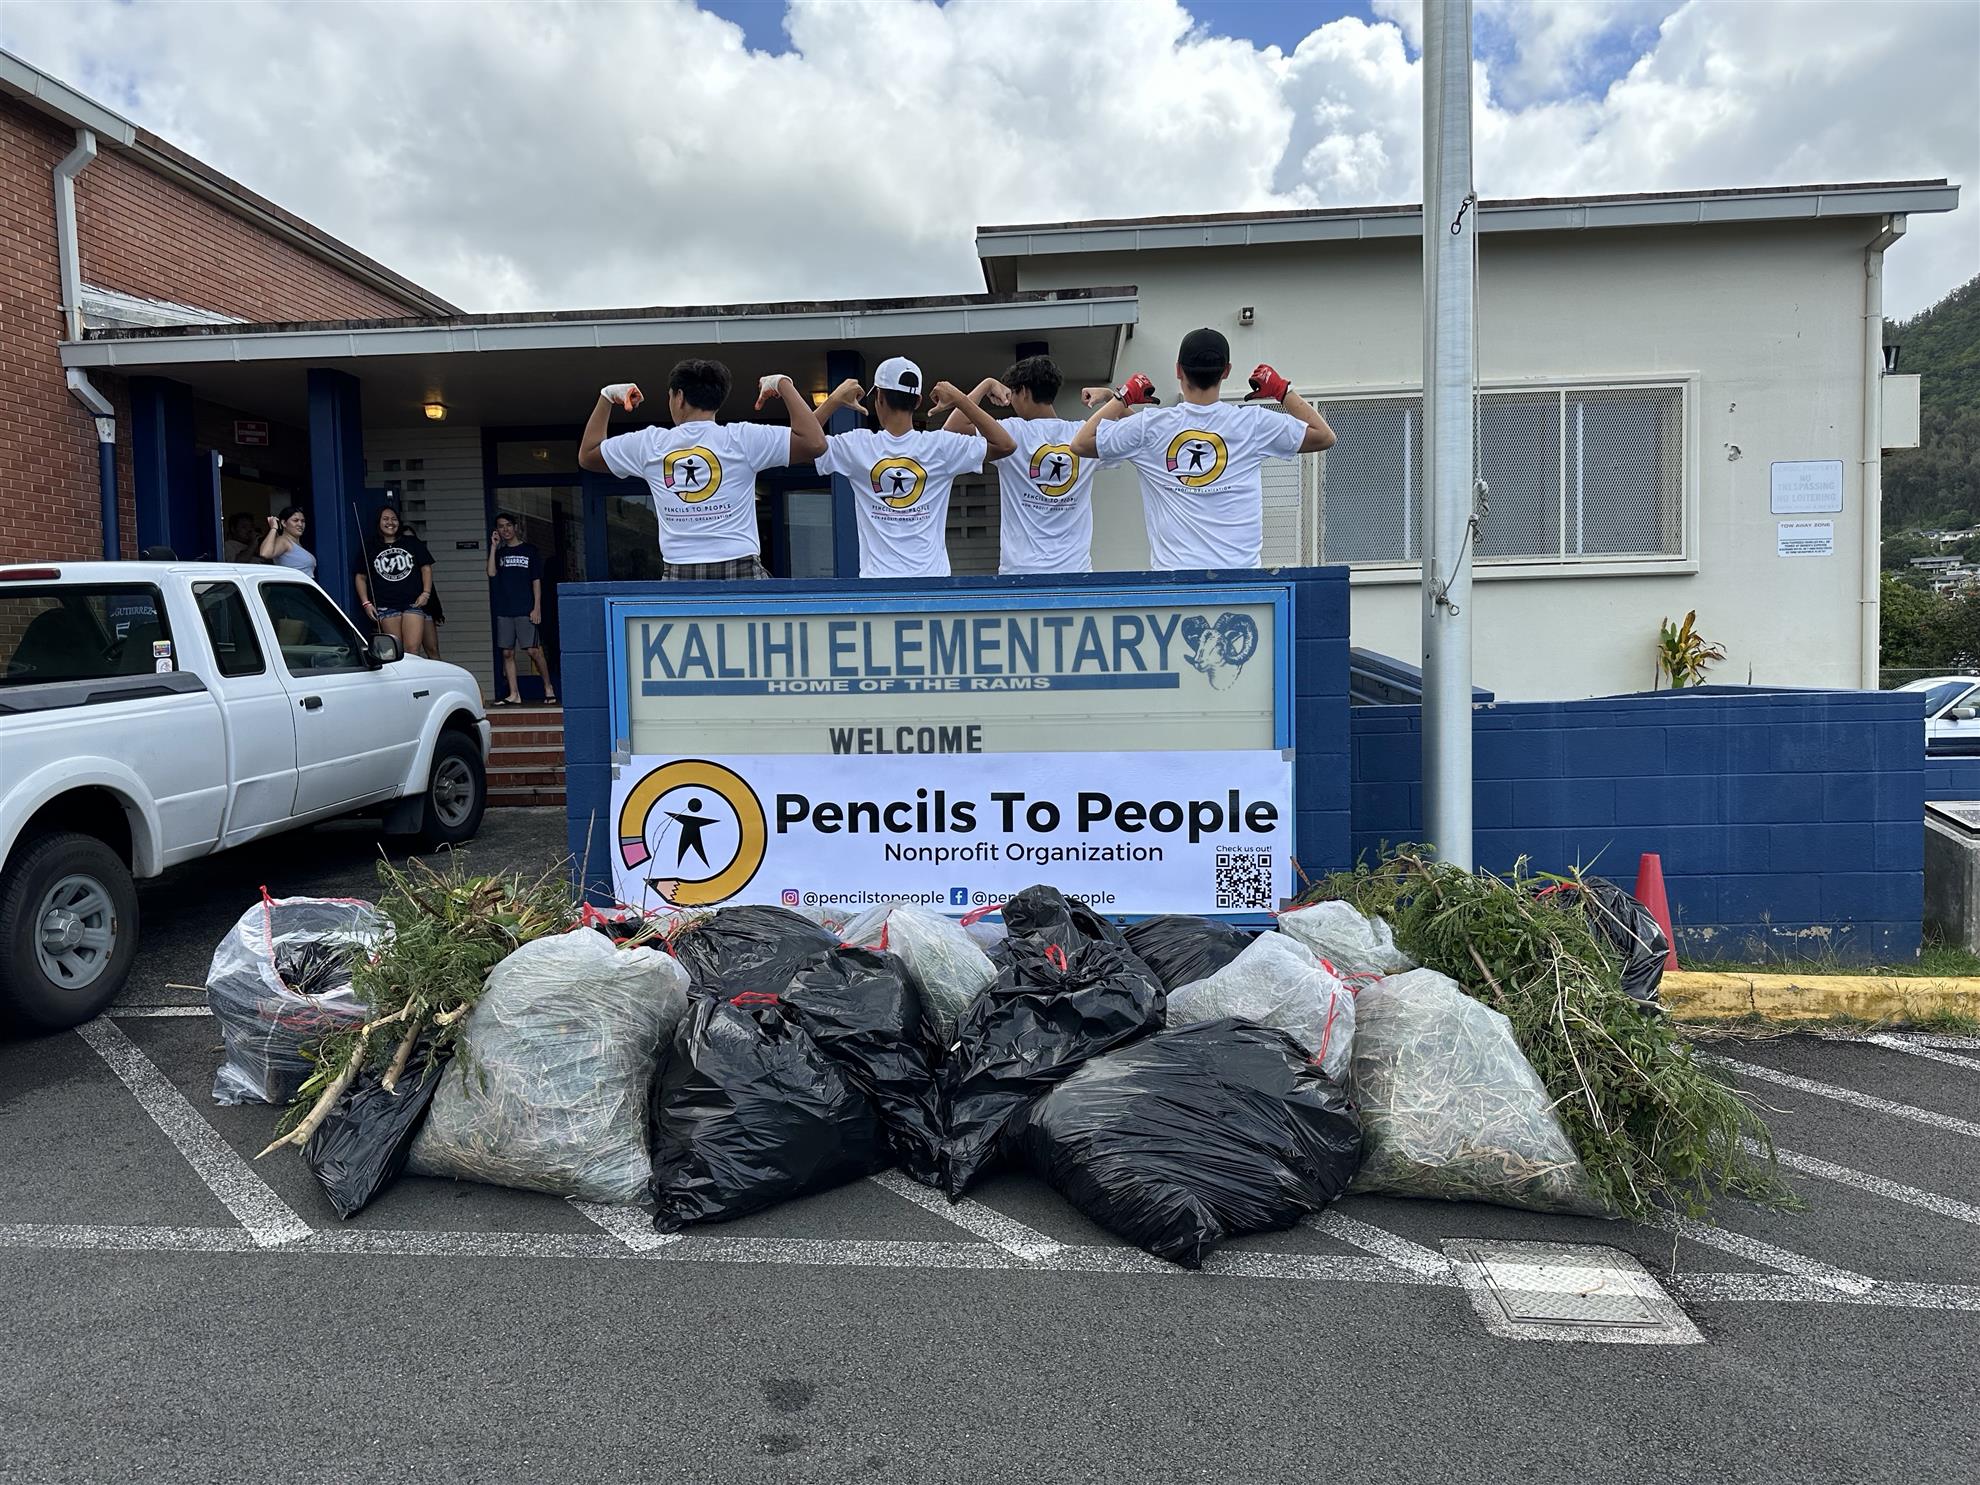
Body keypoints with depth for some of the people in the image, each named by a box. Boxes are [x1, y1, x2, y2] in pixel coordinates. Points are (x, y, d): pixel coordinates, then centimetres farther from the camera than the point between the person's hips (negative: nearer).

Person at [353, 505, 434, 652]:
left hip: (413, 603, 0)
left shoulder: (413, 543, 11)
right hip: (386, 606, 0)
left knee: (412, 650, -13)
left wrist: (426, 593, -1)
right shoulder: (369, 548, 10)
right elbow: (361, 577, 14)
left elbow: (426, 568, 12)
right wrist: (366, 603, 3)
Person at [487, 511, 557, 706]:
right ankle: (513, 695, 6)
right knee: (507, 653, 2)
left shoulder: (529, 550, 5)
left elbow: (536, 581, 2)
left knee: (534, 651, -8)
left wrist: (537, 607, -5)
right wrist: (493, 547, -2)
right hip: (503, 610, 4)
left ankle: (548, 687, 8)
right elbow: (491, 573, -3)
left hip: (525, 609, -4)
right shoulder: (499, 553, 14)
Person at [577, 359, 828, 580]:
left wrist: (606, 397, 36)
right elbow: (815, 443, -3)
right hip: (740, 570, -2)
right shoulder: (742, 439, 1)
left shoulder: (650, 444, 9)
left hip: (677, 576, 2)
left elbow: (587, 455, 26)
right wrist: (783, 384, 8)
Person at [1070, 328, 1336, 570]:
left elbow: (1080, 444, 12)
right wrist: (1282, 390, 20)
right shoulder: (1254, 424, 2)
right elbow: (1324, 437, 13)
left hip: (1172, 574, 0)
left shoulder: (1151, 426, 2)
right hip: (1242, 576, 0)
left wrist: (1122, 397, 20)